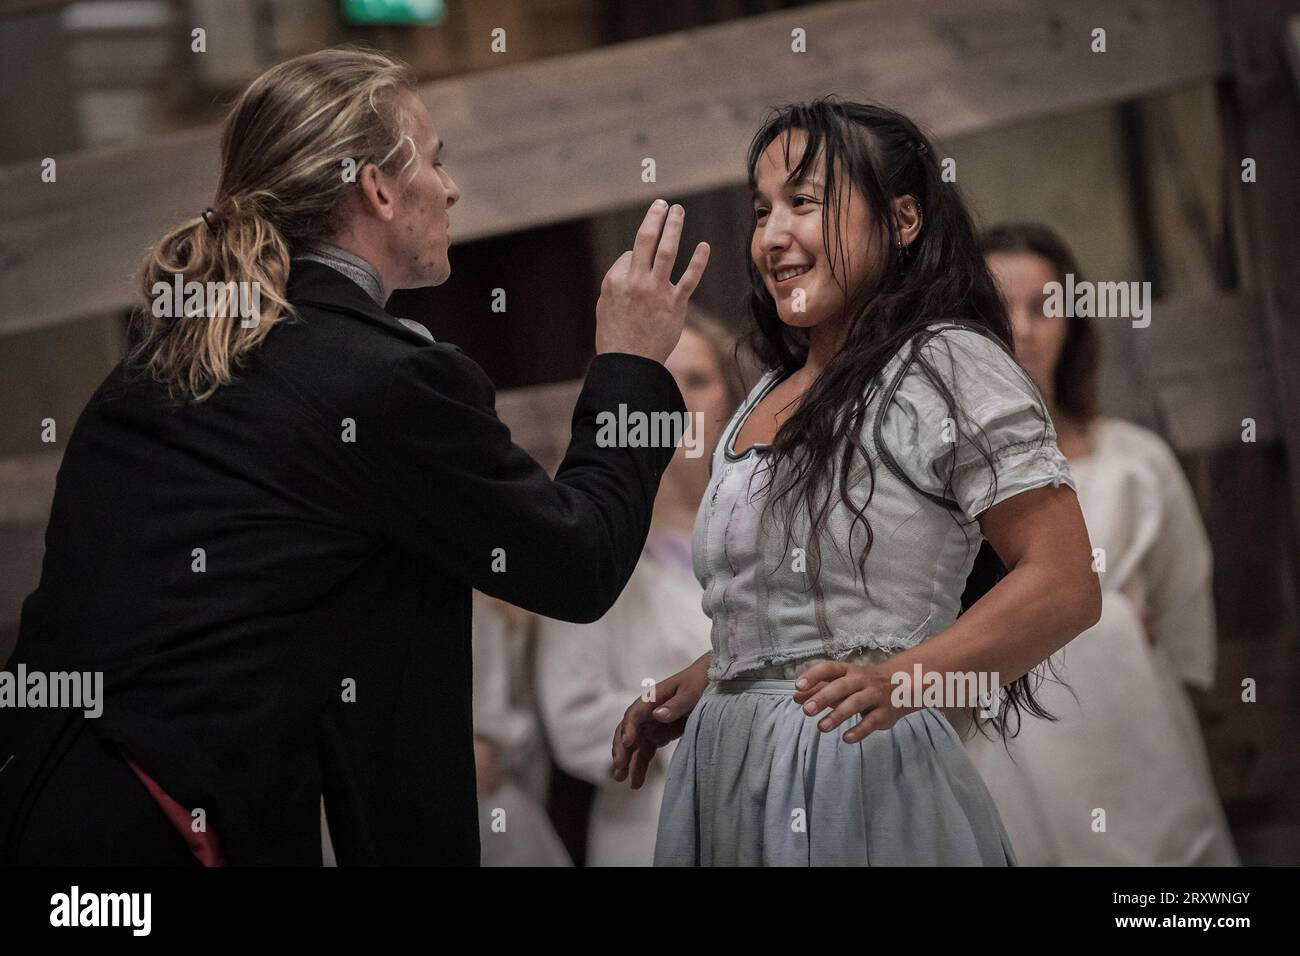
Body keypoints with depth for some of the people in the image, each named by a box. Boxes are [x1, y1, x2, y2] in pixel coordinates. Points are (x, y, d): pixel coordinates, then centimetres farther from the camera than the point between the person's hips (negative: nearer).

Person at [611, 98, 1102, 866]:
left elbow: (1065, 587, -16)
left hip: (859, 774, -7)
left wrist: (900, 678, -27)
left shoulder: (947, 365, -8)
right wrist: (694, 690, 12)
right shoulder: (771, 398, 17)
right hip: (728, 770, 8)